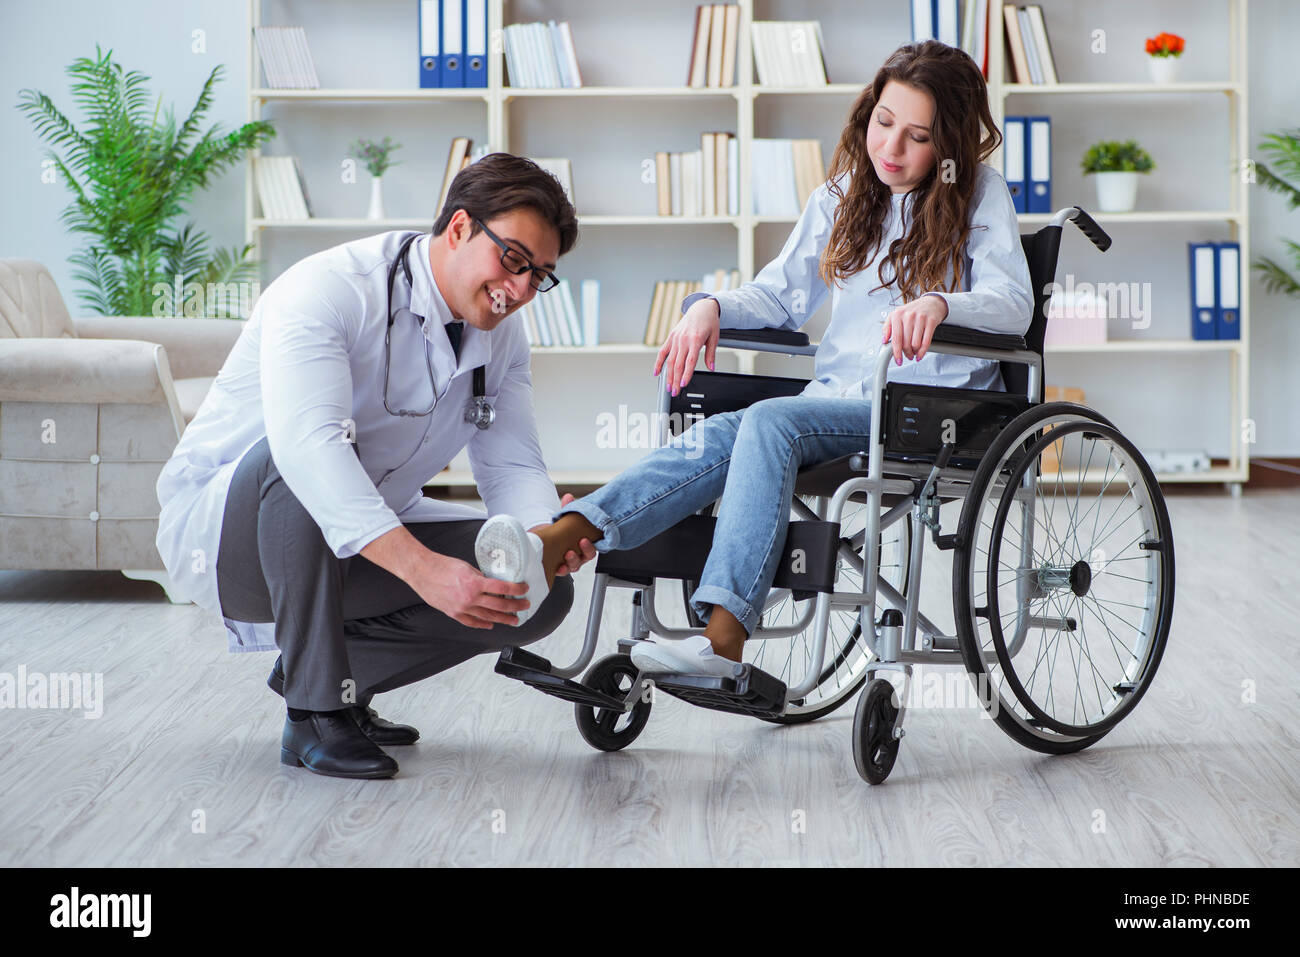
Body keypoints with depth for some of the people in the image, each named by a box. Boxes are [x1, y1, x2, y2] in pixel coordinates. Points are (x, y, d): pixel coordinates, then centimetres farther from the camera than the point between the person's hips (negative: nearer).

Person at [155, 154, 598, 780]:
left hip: (370, 539, 7)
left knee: (541, 594, -9)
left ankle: (335, 669, 7)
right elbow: (306, 440, -42)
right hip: (219, 533, -7)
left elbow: (511, 466, -5)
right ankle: (316, 712, -27)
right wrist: (424, 568, -52)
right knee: (296, 464, -40)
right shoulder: (329, 289, -26)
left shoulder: (501, 338, 0)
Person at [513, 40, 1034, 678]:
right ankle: (558, 541, -47)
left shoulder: (980, 196, 3)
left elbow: (1014, 305, -11)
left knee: (769, 420, -32)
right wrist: (712, 307, -4)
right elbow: (780, 295, 18)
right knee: (719, 435, -26)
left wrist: (937, 303, -32)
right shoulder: (841, 198, 18)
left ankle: (723, 636, -46)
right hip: (837, 397, 5)